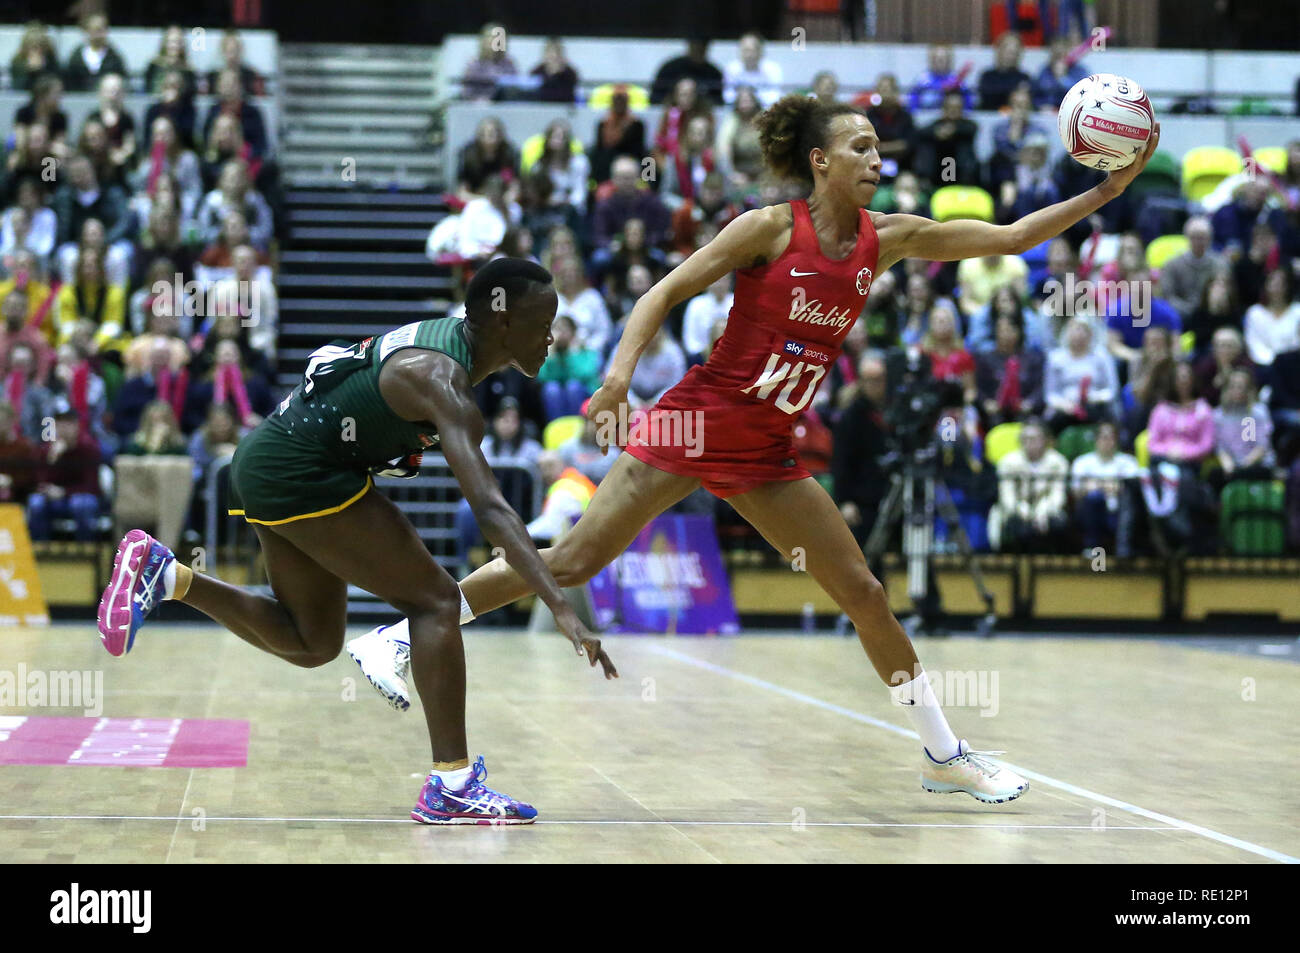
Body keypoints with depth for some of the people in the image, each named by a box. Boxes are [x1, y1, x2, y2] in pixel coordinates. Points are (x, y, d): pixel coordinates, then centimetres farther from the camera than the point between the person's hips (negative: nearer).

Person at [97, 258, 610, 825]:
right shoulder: (441, 384, -23)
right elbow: (489, 507, -35)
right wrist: (560, 607, -41)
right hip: (298, 474, -10)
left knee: (310, 644, 19)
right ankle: (451, 789, -12)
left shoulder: (447, 335, 7)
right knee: (435, 601, -10)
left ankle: (165, 574, 13)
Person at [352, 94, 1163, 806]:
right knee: (573, 562, -11)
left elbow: (1010, 237, 7)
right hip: (699, 423, -5)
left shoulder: (887, 238, 4)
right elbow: (666, 293, -11)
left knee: (864, 592, 7)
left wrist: (1104, 193, 0)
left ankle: (944, 755, 19)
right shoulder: (772, 228, -10)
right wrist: (622, 371, -26)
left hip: (769, 453, 6)